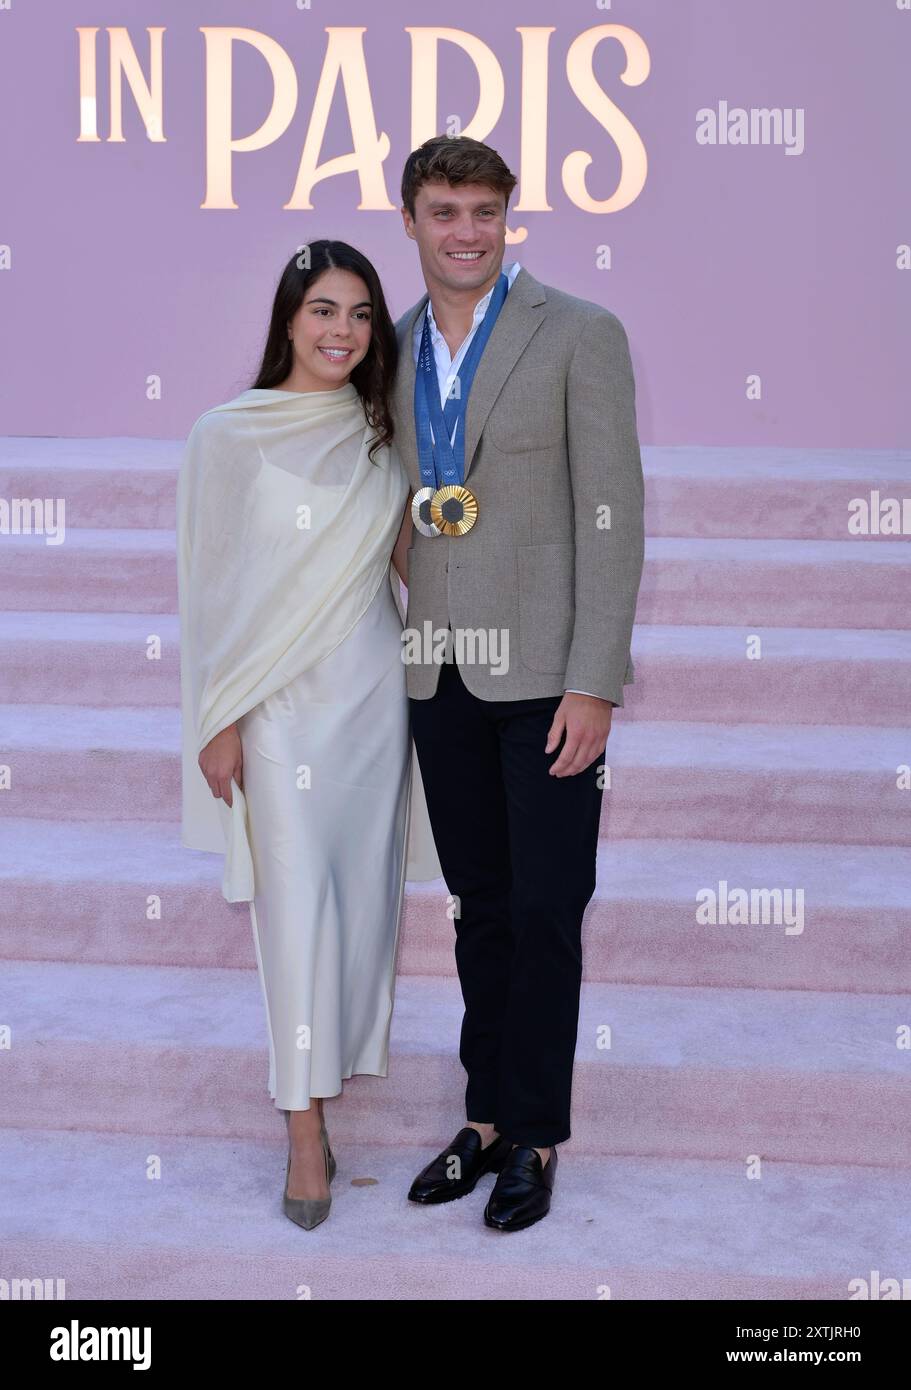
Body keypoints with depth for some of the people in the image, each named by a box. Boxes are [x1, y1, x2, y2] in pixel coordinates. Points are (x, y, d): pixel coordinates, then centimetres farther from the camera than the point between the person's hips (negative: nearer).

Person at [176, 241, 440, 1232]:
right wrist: (220, 722, -6)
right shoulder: (231, 435, -6)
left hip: (375, 688, 4)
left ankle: (349, 1047, 33)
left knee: (366, 887, 11)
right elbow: (213, 585, -5)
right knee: (298, 901, -4)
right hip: (282, 703, -4)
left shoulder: (380, 433, 7)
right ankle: (305, 1124, 5)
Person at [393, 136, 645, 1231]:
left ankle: (535, 1137, 15)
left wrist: (593, 685, -15)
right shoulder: (395, 347, 10)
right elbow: (393, 508, 14)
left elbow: (612, 514, -9)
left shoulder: (580, 334, -5)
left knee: (545, 913, 1)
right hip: (439, 676, 5)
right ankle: (487, 1116, 25)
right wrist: (391, 657, 9)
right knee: (481, 909, 13)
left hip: (544, 671, -4)